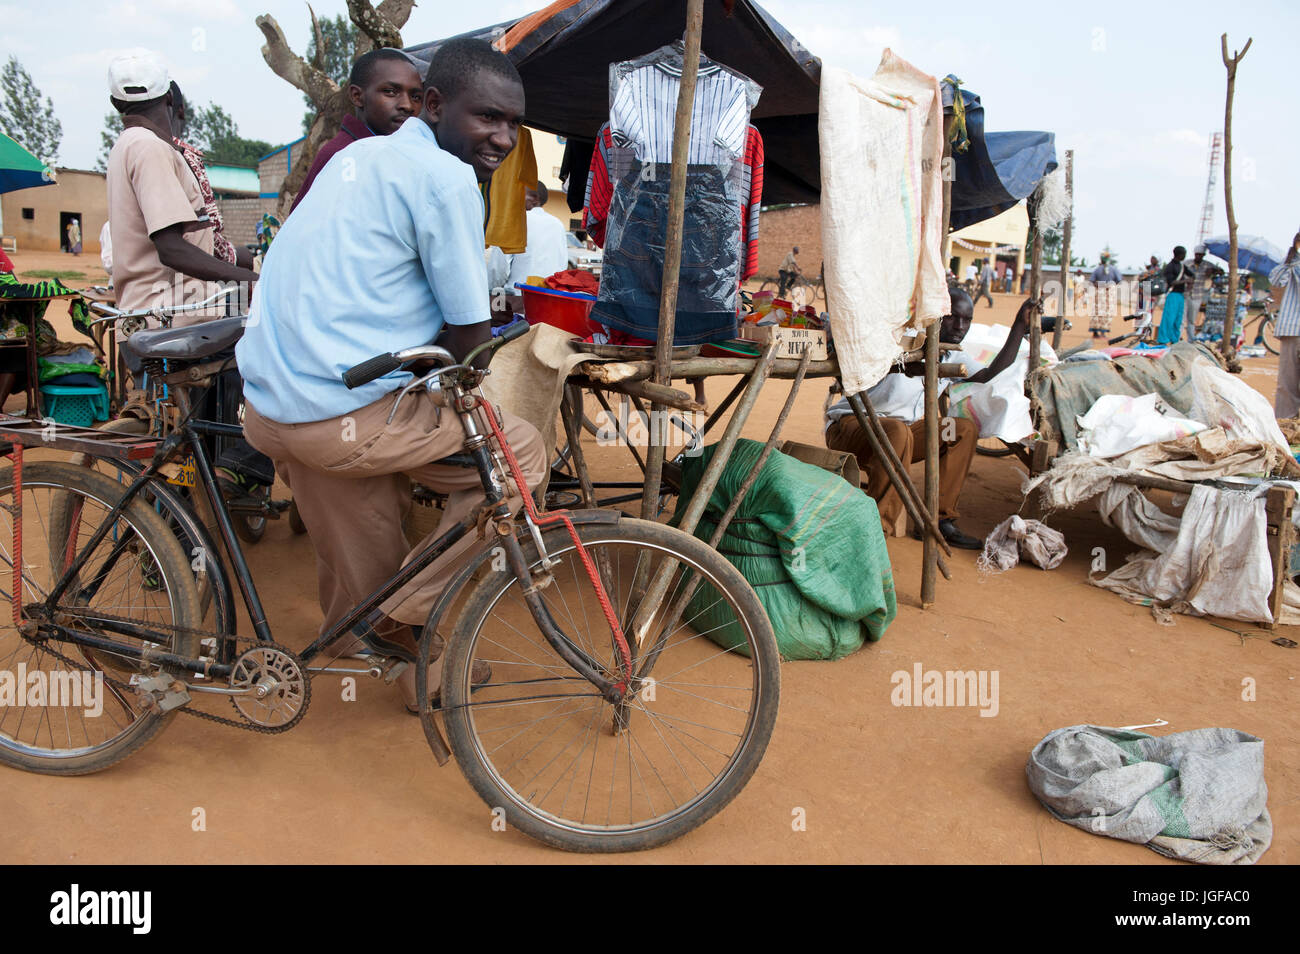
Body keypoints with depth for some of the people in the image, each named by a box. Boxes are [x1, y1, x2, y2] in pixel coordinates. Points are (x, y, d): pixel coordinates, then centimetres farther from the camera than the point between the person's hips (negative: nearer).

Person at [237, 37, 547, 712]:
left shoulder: (362, 155, 18)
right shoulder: (447, 177, -11)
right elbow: (470, 336, -9)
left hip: (270, 403, 9)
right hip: (347, 413, -9)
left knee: (362, 584, 24)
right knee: (521, 453, 6)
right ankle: (408, 616, 8)